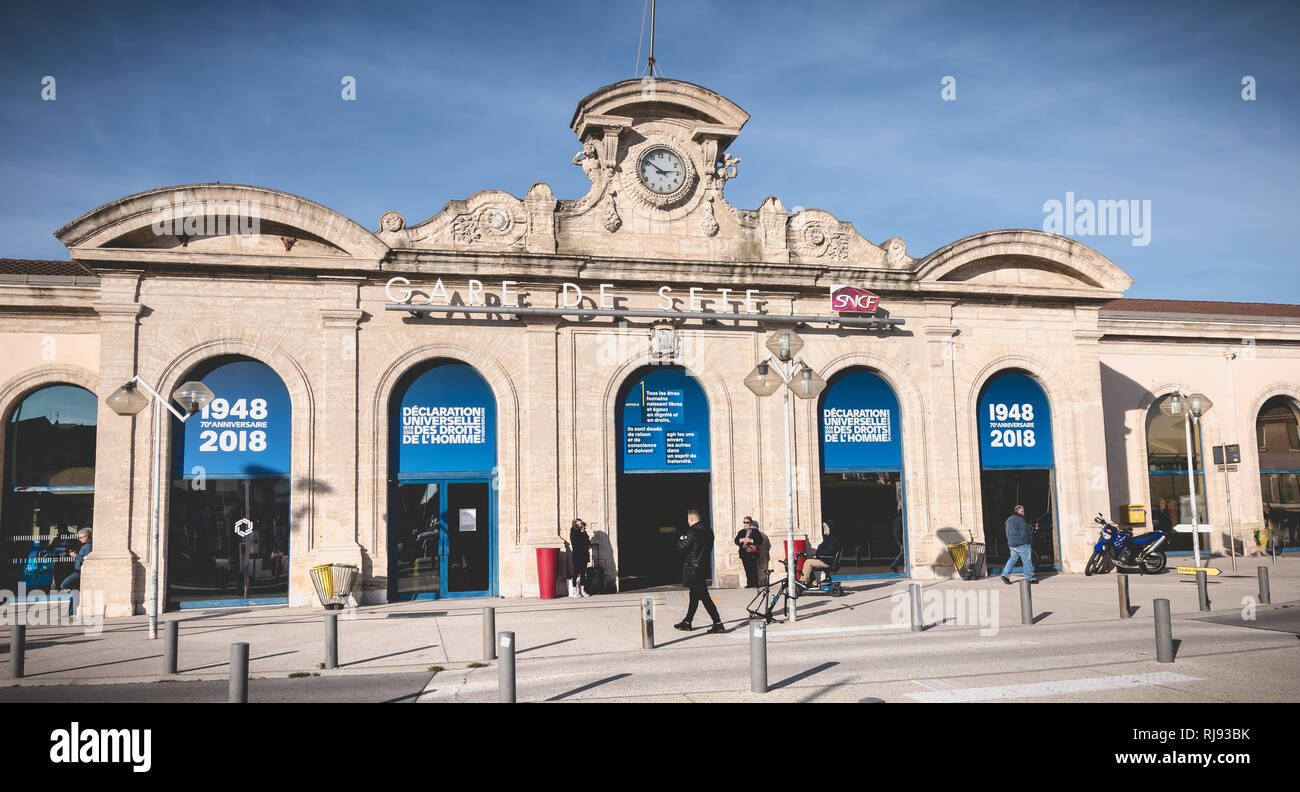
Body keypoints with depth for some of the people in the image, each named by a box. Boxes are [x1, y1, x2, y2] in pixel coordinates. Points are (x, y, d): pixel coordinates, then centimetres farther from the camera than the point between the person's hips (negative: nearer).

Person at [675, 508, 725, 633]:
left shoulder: (692, 532, -19)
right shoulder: (708, 532, 8)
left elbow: (681, 548, -17)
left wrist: (681, 540, 5)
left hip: (692, 569, -9)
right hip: (703, 567, 9)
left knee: (704, 597, -7)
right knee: (694, 596, 18)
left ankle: (718, 624, -9)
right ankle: (687, 622, 30)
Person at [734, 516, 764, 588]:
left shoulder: (755, 531, 4)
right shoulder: (741, 532, 17)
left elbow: (760, 540, -4)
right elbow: (736, 540, 13)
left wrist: (751, 540, -15)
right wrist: (741, 540, -8)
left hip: (752, 553, -4)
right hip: (744, 553, 4)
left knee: (753, 568, -8)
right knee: (747, 569, 2)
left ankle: (755, 584, -4)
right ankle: (749, 583, 7)